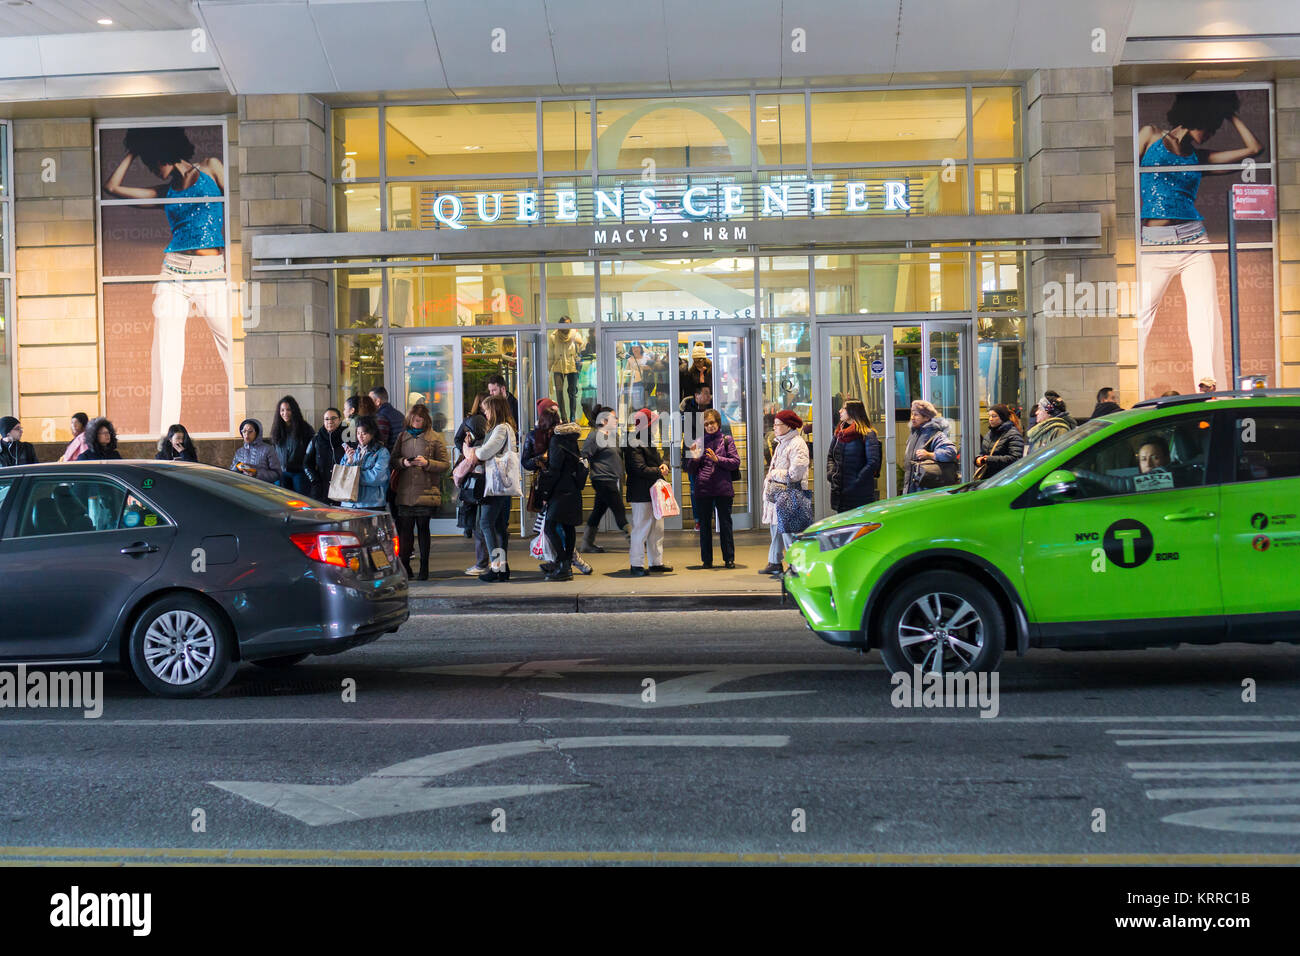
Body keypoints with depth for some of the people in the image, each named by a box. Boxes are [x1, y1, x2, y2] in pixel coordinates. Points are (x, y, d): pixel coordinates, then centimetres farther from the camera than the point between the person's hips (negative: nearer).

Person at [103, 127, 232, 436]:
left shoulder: (210, 167, 10)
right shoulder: (166, 190, 20)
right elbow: (113, 186, 19)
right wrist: (133, 151, 23)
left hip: (214, 274, -4)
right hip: (174, 274, 4)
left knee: (234, 355, -9)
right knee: (167, 365, -3)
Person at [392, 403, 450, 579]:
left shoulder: (435, 438, 2)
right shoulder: (402, 436, 13)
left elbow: (445, 464, 0)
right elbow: (393, 461, 14)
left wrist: (427, 463, -14)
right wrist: (403, 462, -7)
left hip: (425, 492, -3)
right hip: (404, 492, 3)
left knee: (423, 529, 3)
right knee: (404, 529, 2)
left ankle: (424, 567, 10)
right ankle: (404, 566, 12)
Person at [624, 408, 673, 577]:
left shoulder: (648, 441, 16)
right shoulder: (633, 444, -16)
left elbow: (658, 457, 25)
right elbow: (641, 469, -22)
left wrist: (664, 464, 2)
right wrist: (659, 471, -11)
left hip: (654, 492, 10)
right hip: (641, 494, -10)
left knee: (657, 528, 14)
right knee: (641, 528, -6)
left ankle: (656, 563, 22)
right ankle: (636, 565, 2)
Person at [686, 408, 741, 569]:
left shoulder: (726, 440, 6)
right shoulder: (699, 441, 10)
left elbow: (736, 462, -2)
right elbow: (691, 469, 12)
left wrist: (717, 459, -14)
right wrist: (694, 458, -8)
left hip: (723, 488, -2)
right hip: (703, 489, 2)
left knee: (725, 524, 0)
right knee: (705, 525, 5)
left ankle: (729, 558, 7)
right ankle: (707, 560, 13)